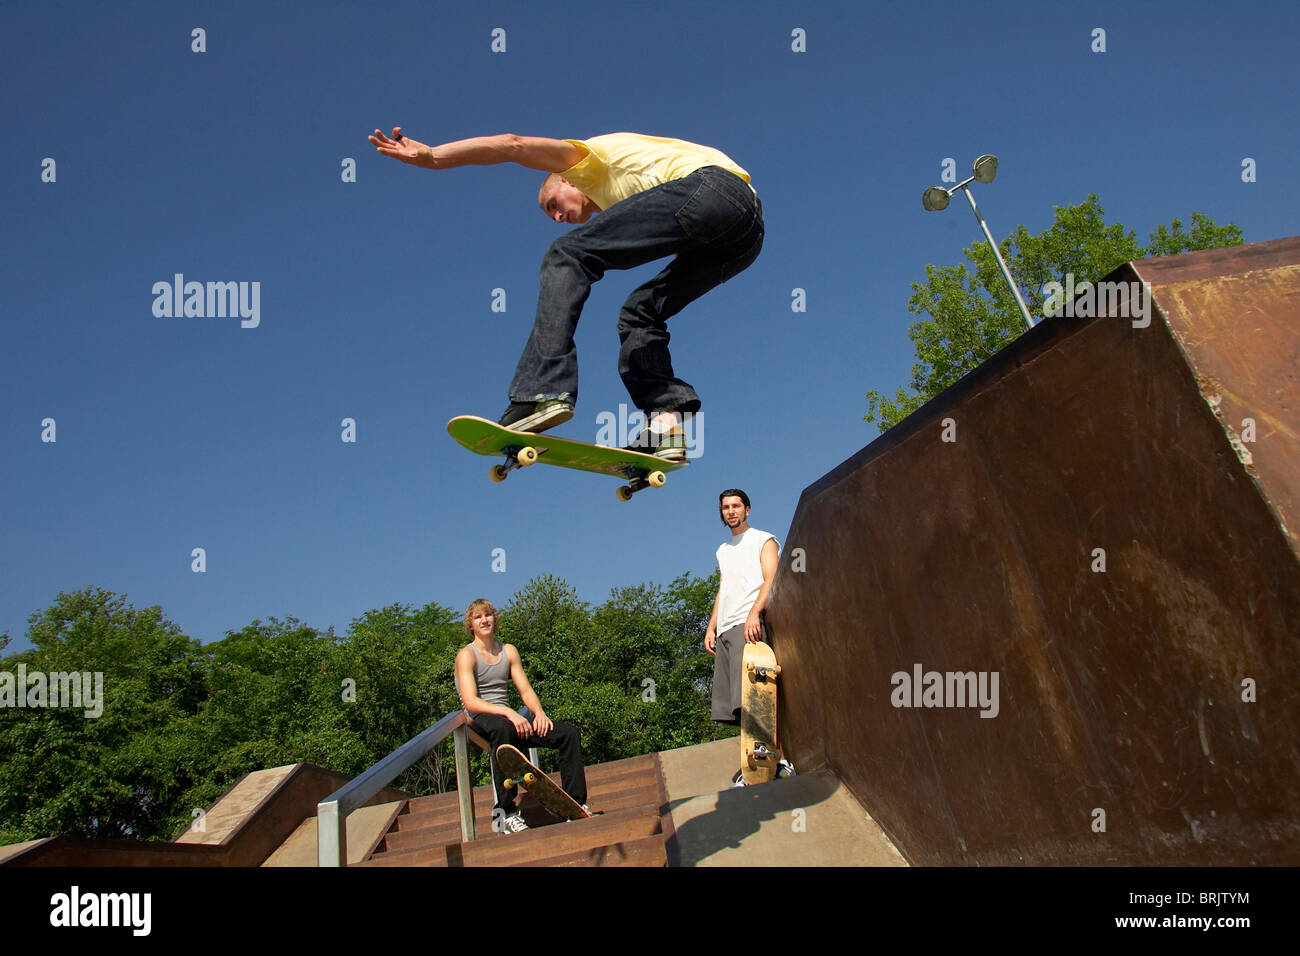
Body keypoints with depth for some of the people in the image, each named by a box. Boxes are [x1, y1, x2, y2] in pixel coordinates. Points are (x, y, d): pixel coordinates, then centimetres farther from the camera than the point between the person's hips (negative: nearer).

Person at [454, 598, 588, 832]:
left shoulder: (509, 651, 16)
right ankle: (505, 812, -37)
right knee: (502, 729, -43)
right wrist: (509, 713, -29)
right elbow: (470, 702, -16)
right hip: (479, 720, -6)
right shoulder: (467, 655, -3)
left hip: (507, 717, 6)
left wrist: (539, 712, -11)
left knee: (569, 733, -11)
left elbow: (526, 690, 12)